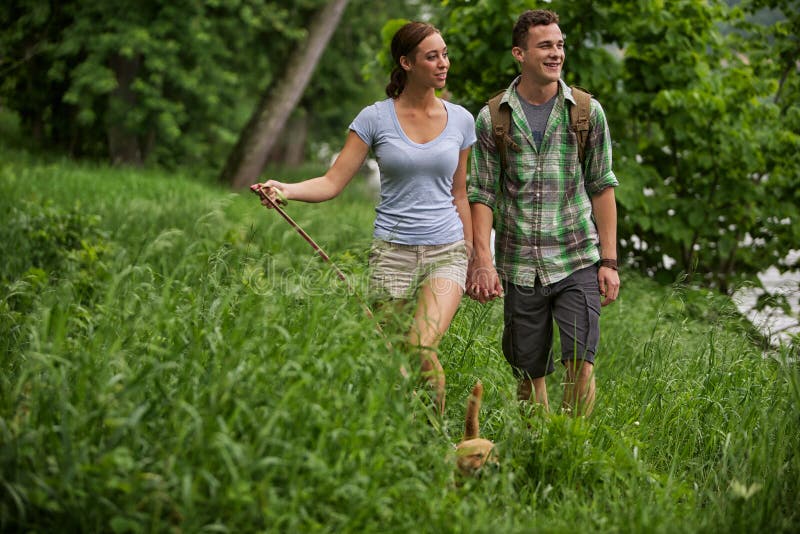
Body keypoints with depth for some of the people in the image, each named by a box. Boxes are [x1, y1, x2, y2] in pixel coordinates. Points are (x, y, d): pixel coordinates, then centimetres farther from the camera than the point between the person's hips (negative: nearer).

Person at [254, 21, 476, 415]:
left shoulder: (460, 120, 7)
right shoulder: (376, 118, 1)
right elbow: (333, 182, -2)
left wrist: (473, 259, 16)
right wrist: (285, 189, -20)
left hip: (445, 252, 0)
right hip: (393, 250, 0)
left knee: (423, 348, -22)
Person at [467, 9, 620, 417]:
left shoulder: (587, 112, 4)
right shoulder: (492, 118, 2)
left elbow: (602, 188, 6)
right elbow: (482, 194, 2)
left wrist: (609, 261, 1)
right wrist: (483, 261, -10)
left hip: (577, 262, 0)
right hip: (519, 268, 1)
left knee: (580, 363, -11)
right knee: (529, 372, 7)